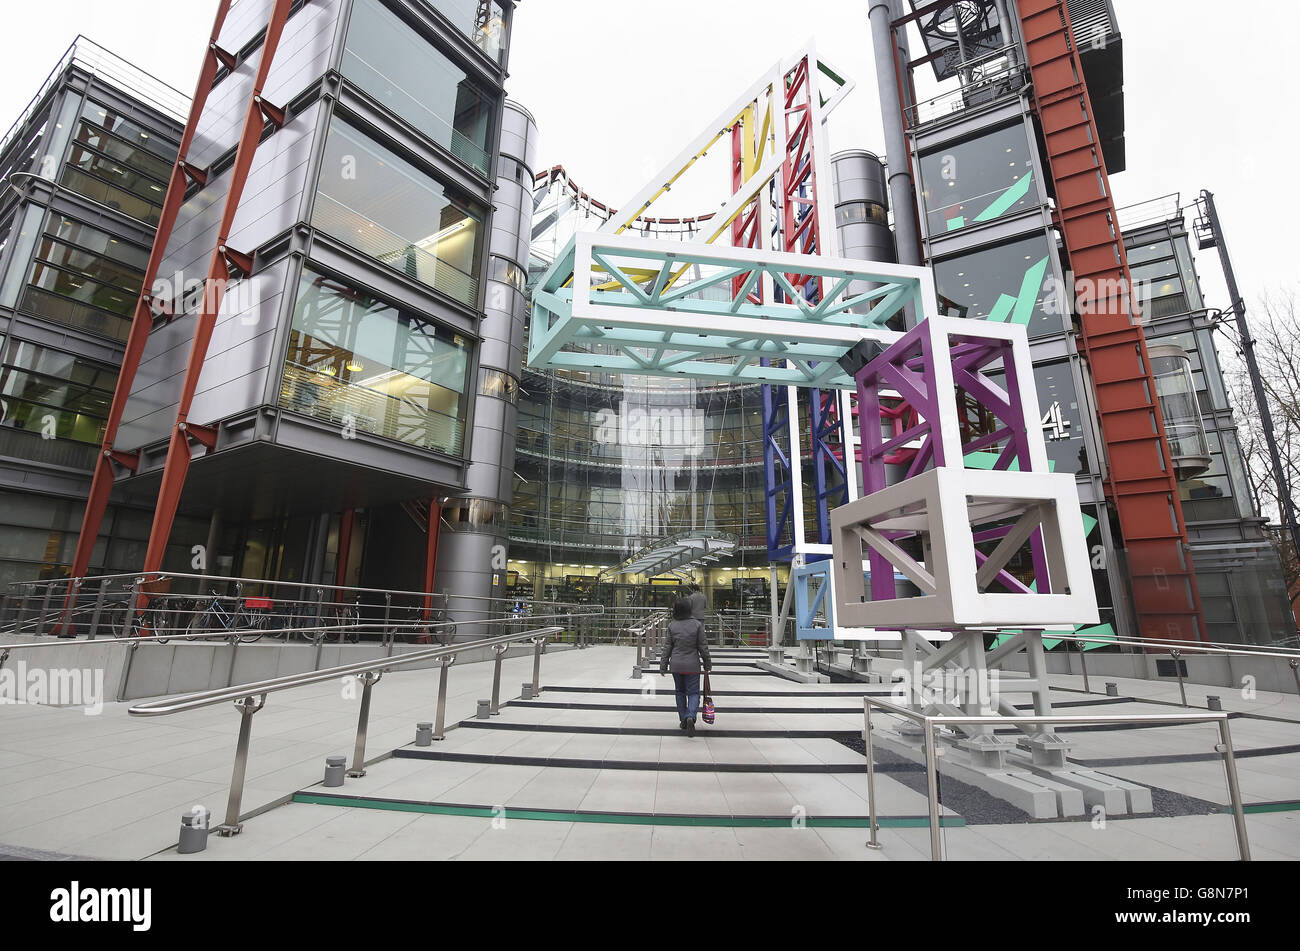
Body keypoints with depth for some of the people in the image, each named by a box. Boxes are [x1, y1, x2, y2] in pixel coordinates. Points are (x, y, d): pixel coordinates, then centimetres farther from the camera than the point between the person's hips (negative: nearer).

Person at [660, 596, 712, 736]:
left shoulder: (672, 626, -6)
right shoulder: (697, 625, -10)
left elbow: (668, 647, -1)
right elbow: (703, 646, -6)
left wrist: (663, 666, 7)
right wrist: (707, 664, 6)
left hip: (676, 665, 2)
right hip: (692, 665, -2)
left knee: (680, 692, 18)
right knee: (693, 693, 5)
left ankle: (683, 720, 23)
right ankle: (691, 717, -18)